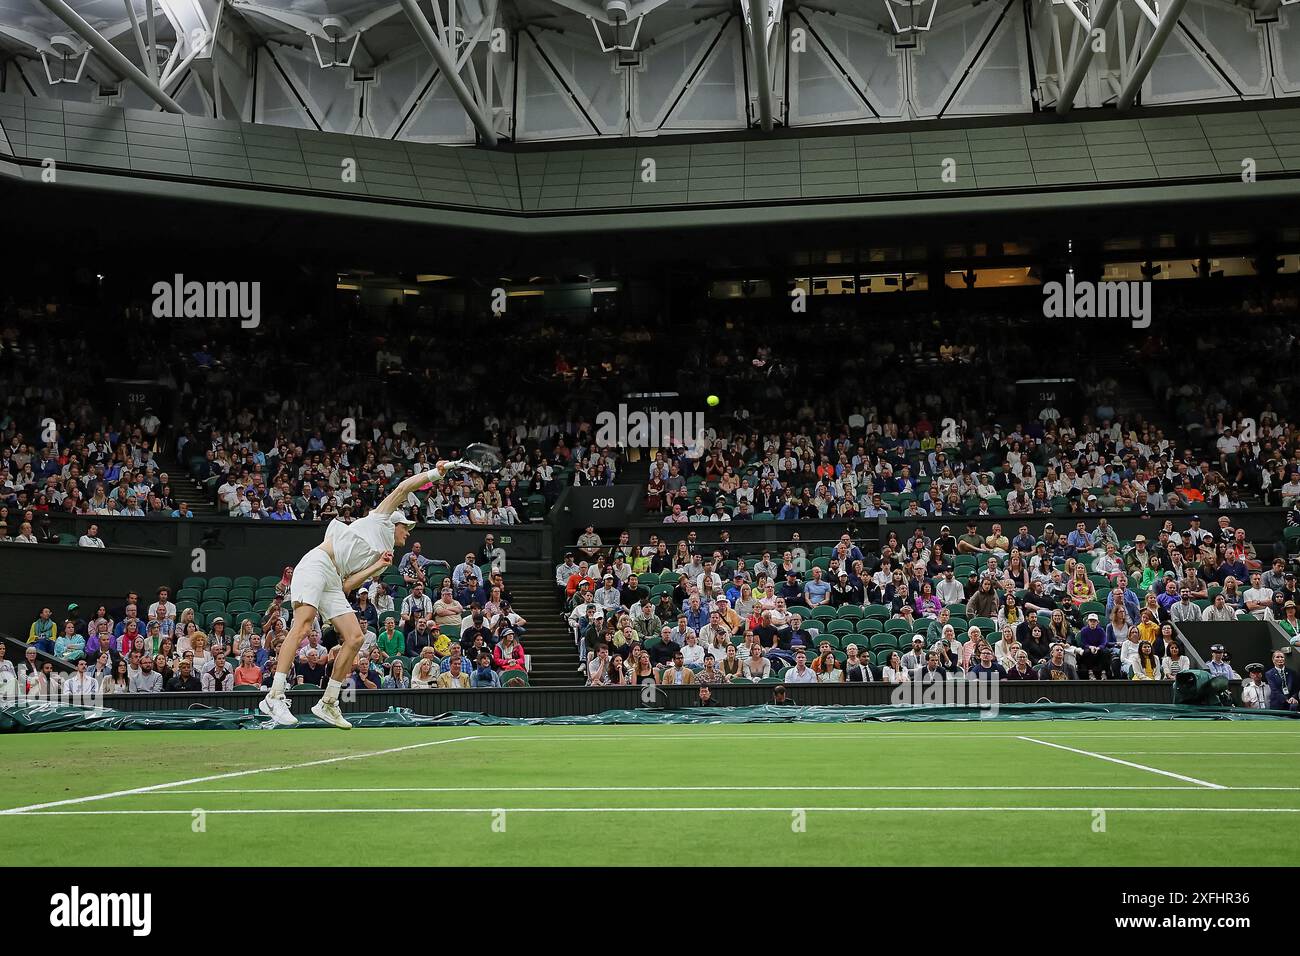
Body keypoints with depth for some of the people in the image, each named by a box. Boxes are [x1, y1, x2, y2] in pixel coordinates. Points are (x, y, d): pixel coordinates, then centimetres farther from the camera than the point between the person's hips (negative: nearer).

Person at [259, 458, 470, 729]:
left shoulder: (384, 558, 27)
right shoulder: (381, 519, 14)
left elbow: (347, 586, 13)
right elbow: (402, 489, 4)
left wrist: (378, 566, 5)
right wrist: (437, 472, 6)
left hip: (333, 583, 8)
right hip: (315, 565, -8)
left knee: (354, 637, -5)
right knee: (303, 624, -24)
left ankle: (327, 703, 2)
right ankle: (274, 696, -33)